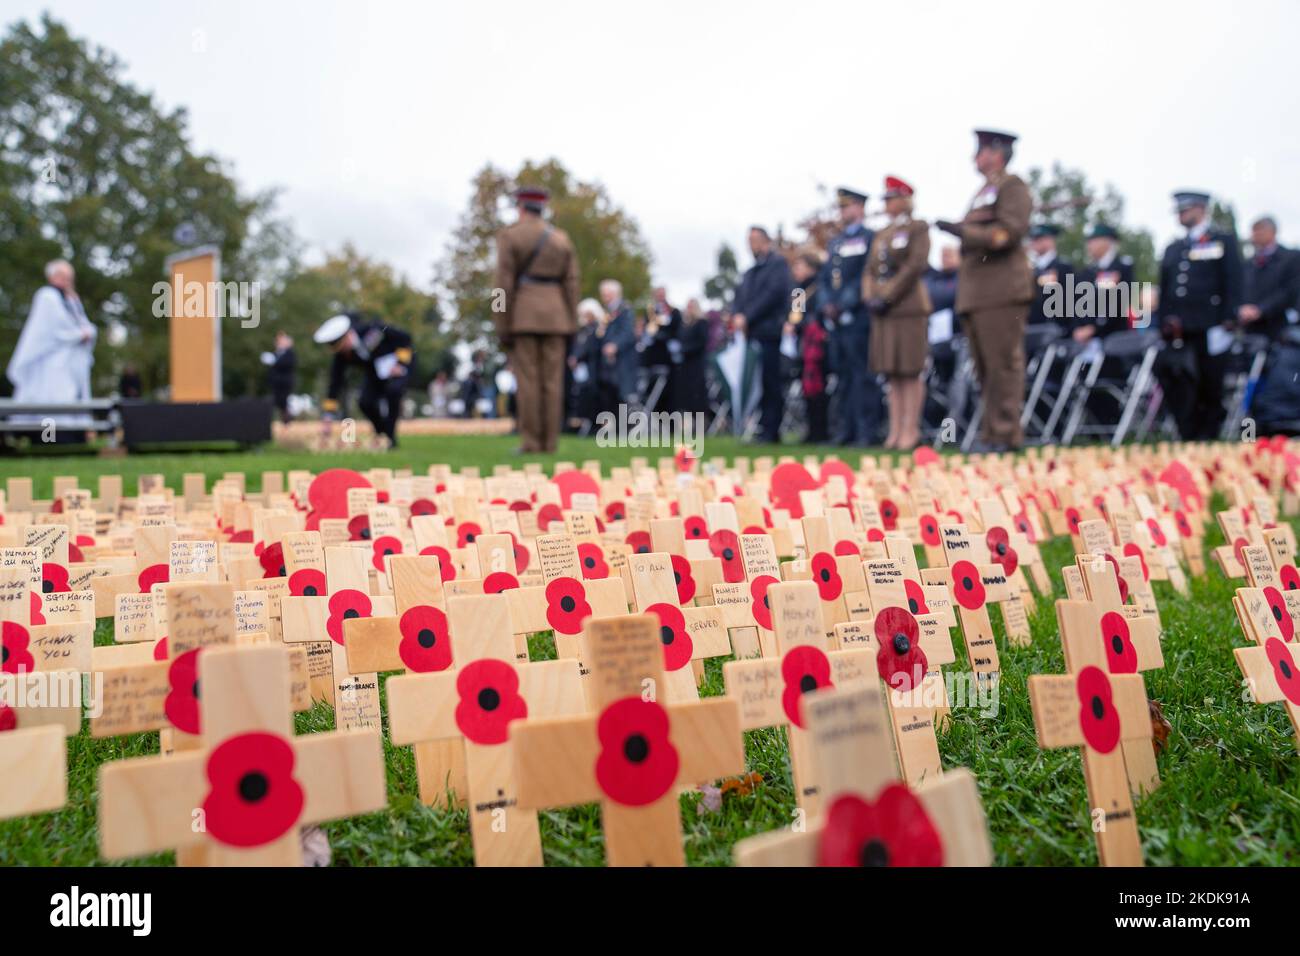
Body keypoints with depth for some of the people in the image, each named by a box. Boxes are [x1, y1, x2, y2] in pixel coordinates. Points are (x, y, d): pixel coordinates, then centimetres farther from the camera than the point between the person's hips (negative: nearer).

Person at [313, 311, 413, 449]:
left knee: (393, 390, -31)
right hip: (374, 371, 4)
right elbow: (335, 384, -19)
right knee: (365, 402, -17)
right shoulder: (341, 355, -21)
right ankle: (381, 434, 8)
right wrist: (328, 417, -23)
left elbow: (404, 337, -20)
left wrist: (400, 363, -25)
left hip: (396, 362, -4)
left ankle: (390, 437, -17)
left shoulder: (372, 329, -31)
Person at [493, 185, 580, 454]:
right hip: (554, 316, 3)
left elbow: (504, 283, -8)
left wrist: (502, 328, -6)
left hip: (522, 315, -3)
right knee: (552, 381, 2)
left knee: (527, 380, -3)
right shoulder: (561, 238, 9)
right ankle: (549, 442, 0)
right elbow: (571, 284, 5)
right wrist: (570, 328, 8)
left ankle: (530, 442, -5)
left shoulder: (509, 235, -2)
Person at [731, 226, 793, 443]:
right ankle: (763, 429, 6)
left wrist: (747, 317, -12)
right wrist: (737, 316, -2)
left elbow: (773, 293, -10)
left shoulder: (778, 263, 3)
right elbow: (739, 297, 20)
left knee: (771, 384, -7)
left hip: (769, 332, -7)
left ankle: (770, 431, -6)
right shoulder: (749, 273, 26)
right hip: (751, 333, 7)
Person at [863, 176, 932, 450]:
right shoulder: (881, 235, 21)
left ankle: (911, 430, -3)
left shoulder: (918, 228, 0)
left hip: (908, 305, -6)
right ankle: (895, 430, 8)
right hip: (883, 309, 7)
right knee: (892, 373, 5)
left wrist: (888, 297, -15)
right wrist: (869, 297, -1)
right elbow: (870, 270, 17)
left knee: (910, 372, -6)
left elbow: (916, 266, -11)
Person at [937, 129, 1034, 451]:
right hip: (977, 293, 10)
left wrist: (963, 231, -17)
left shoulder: (1012, 186, -3)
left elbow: (1010, 231, -15)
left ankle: (1005, 434, -9)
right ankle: (991, 433, 14)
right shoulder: (983, 192, 25)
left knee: (1003, 364, -10)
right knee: (986, 369, 10)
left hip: (1002, 291, -9)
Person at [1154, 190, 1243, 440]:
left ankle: (1208, 436, 10)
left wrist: (1228, 321, -11)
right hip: (1178, 330, 5)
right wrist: (1165, 322, 9)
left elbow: (1232, 284, -3)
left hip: (1209, 327, -4)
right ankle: (1189, 436, 3)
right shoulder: (1173, 249, 20)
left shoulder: (1224, 241, 5)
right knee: (1175, 383, -4)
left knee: (1210, 383, 1)